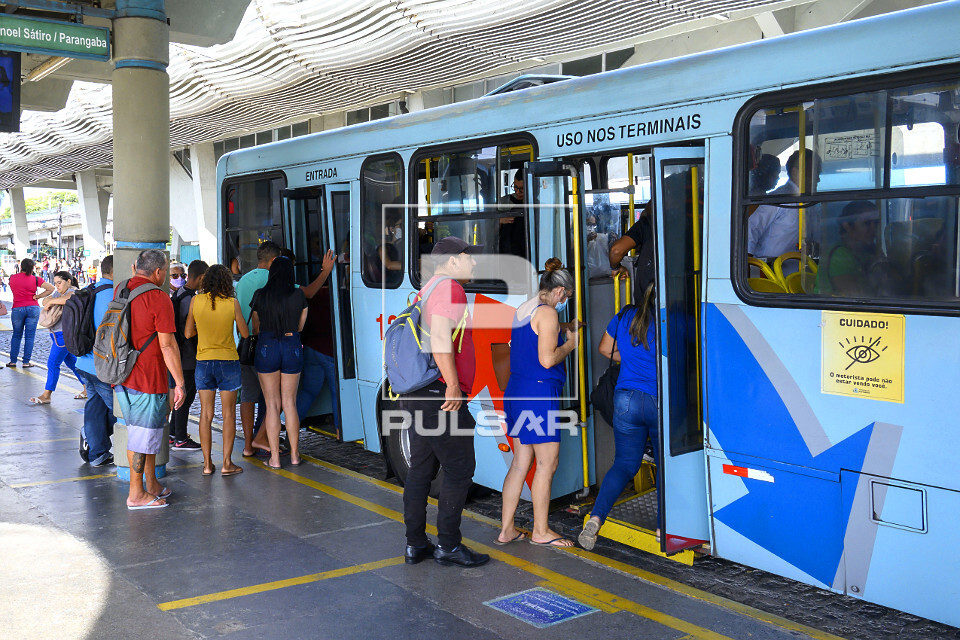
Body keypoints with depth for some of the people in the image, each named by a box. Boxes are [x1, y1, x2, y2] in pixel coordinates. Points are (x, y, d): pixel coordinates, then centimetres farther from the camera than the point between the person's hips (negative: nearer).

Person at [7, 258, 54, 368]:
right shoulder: (35, 279, -3)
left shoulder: (12, 278, 1)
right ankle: (26, 362, 3)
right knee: (30, 336, 3)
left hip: (17, 309, 1)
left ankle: (13, 361, 15)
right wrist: (38, 296, -4)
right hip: (33, 308, -1)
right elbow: (51, 288, -9)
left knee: (16, 335, 14)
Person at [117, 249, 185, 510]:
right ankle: (136, 494, 10)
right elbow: (167, 345, -16)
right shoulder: (158, 298, -15)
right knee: (144, 435, 1)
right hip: (147, 379, -8)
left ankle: (152, 486, 26)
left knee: (147, 432, 18)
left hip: (122, 379, 8)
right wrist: (180, 383, -12)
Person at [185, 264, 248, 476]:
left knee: (206, 413, 8)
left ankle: (207, 464, 9)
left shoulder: (196, 301, -3)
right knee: (228, 413, 5)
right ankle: (227, 463, 5)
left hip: (203, 361, 2)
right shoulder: (232, 303, -9)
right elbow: (244, 333, -1)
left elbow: (188, 333, 2)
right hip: (228, 361, -2)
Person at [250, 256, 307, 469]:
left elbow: (256, 328, 8)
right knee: (290, 403, 10)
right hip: (292, 346, 1)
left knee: (272, 404, 4)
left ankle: (275, 458, 5)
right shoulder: (299, 295, -2)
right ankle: (294, 455, 15)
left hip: (267, 348, -1)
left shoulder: (260, 295, -3)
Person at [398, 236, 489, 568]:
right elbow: (440, 336, -25)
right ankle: (448, 545, 4)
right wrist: (453, 385, -24)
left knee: (420, 469, 13)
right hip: (441, 395, -10)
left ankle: (415, 544, 19)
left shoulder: (427, 289, 20)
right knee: (459, 470, -2)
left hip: (417, 395, 10)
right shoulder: (450, 288, -12)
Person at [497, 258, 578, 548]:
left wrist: (560, 335, 23)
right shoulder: (547, 312, -12)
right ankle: (541, 531, 10)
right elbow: (547, 359, -19)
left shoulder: (521, 311, 14)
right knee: (547, 463, 1)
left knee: (520, 462, 12)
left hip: (516, 391, 9)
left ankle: (506, 529, 14)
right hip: (539, 393, -9)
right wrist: (570, 343, -2)